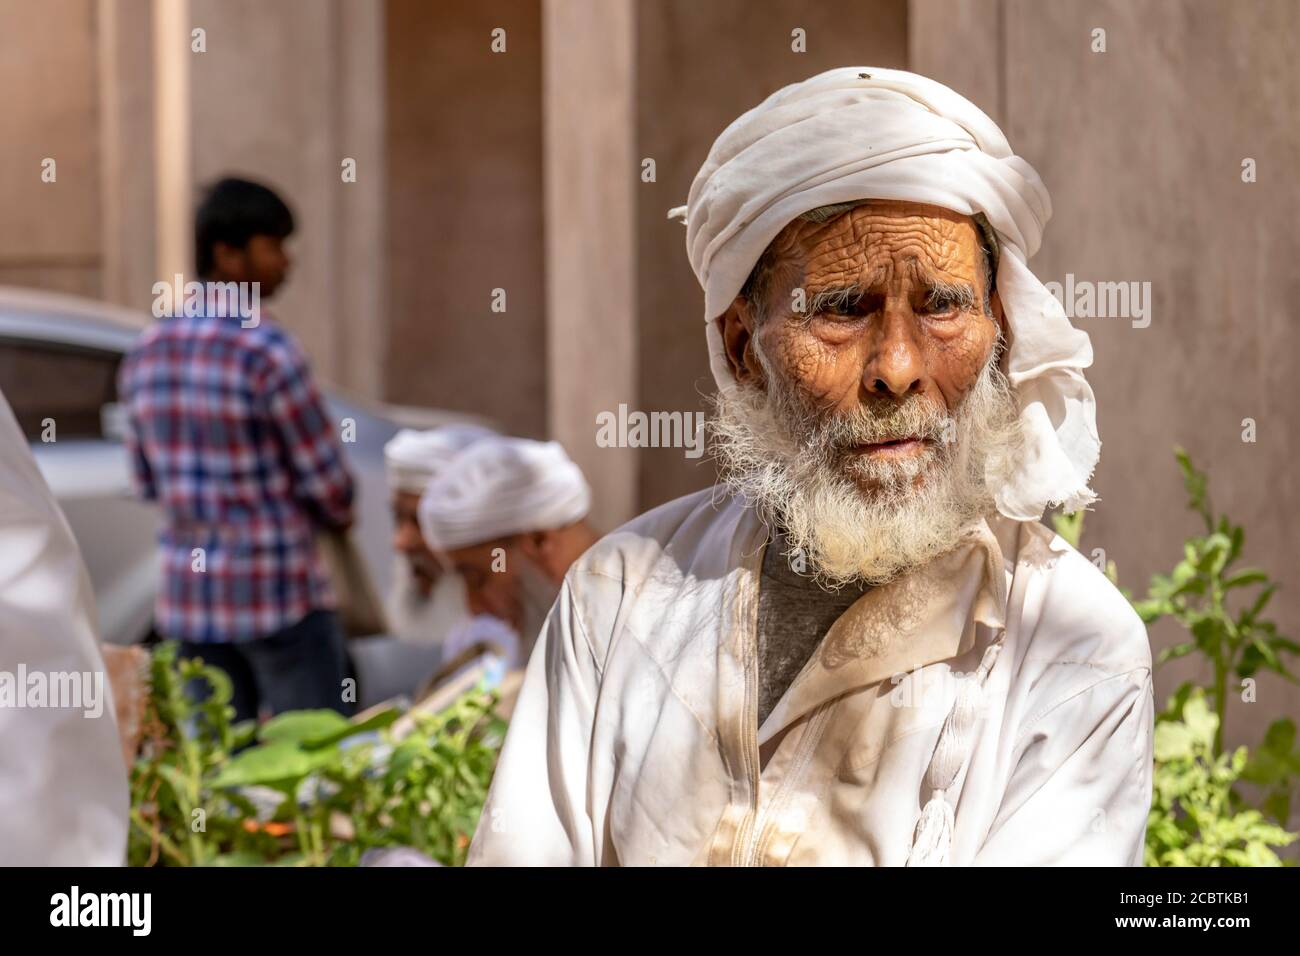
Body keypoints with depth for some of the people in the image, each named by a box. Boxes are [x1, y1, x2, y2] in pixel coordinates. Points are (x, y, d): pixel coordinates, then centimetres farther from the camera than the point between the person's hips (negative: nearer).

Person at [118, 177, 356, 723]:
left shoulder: (146, 355, 6)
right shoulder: (266, 351, -15)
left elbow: (149, 482, 13)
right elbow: (328, 485, -9)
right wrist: (337, 514, 12)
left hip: (188, 595, 7)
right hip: (278, 595, -7)